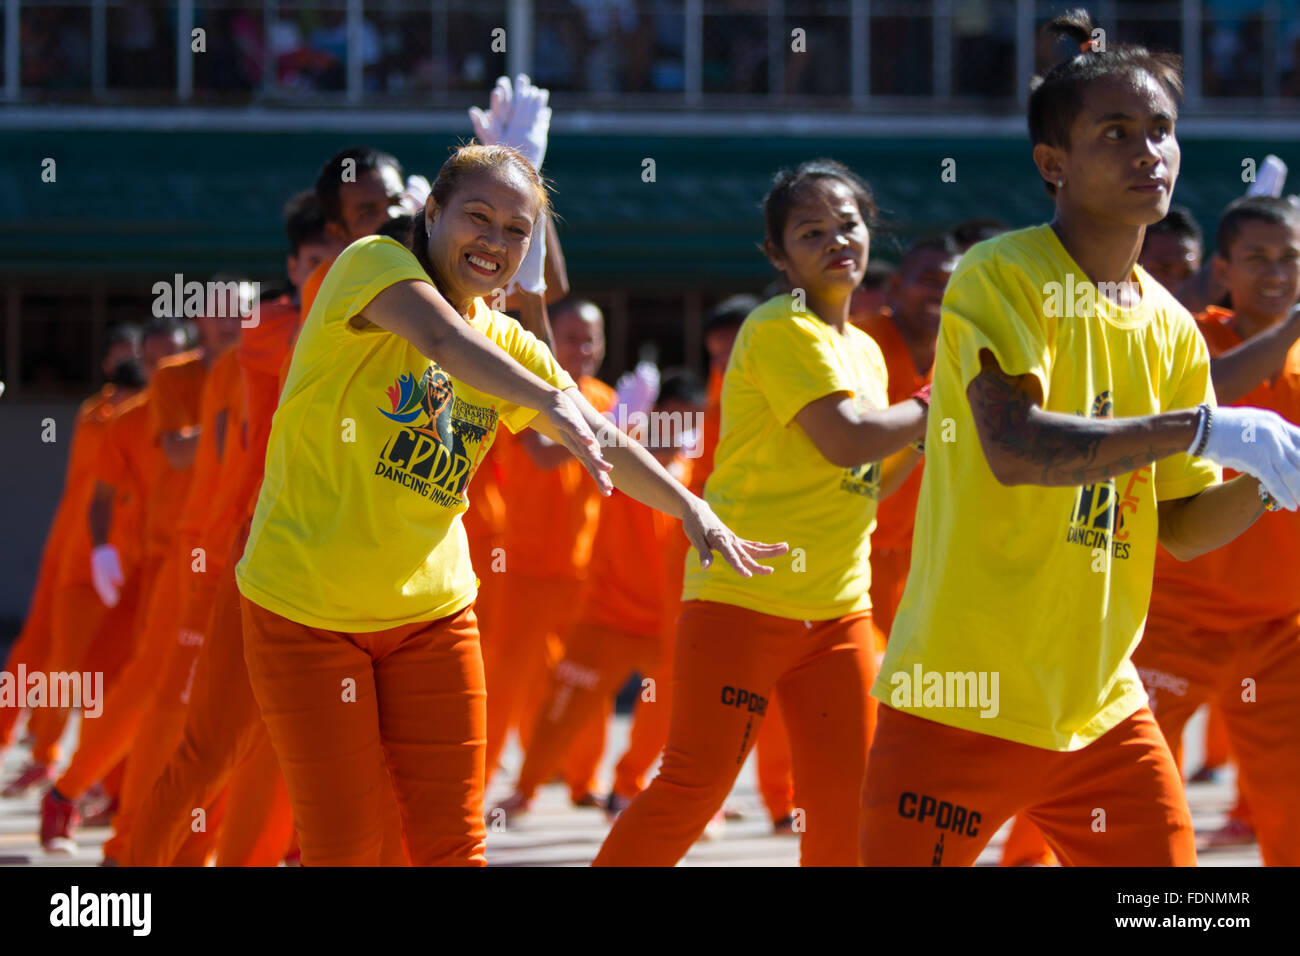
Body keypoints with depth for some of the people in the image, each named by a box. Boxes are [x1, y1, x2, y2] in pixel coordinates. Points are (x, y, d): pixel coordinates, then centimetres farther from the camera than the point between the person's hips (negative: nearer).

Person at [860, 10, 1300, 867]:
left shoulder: (1171, 329, 10)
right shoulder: (1003, 276, -10)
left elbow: (1184, 527, 14)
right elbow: (1014, 446, -26)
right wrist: (1204, 428, -29)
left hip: (1102, 708, 6)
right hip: (962, 702, -6)